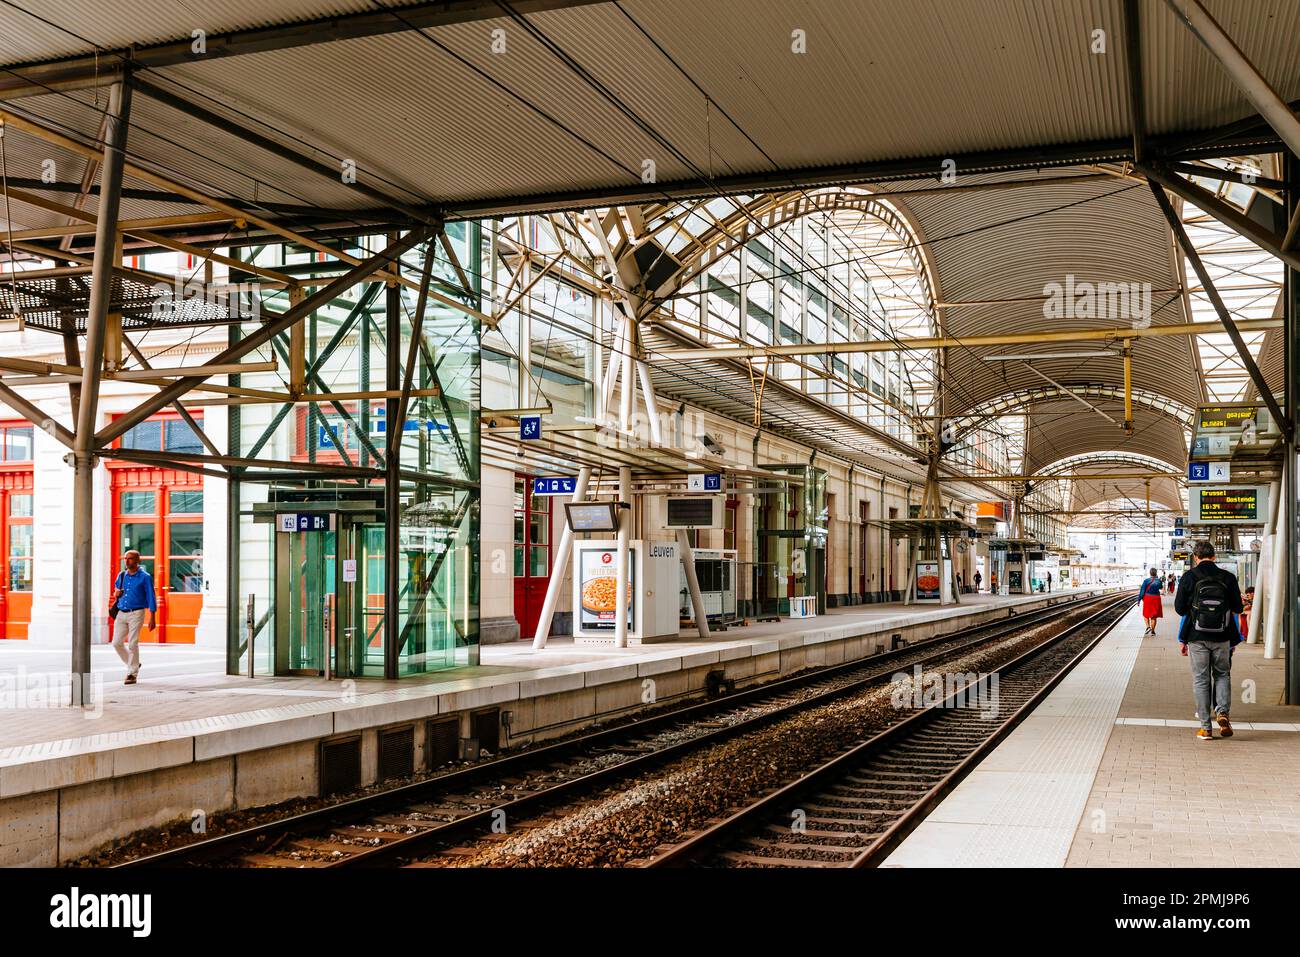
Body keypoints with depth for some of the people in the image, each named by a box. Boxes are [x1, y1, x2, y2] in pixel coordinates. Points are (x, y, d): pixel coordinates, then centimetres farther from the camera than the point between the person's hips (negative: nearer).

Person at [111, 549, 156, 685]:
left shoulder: (145, 577, -5)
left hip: (136, 614, -6)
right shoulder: (121, 575, 11)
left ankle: (132, 674, 0)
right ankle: (133, 664, 23)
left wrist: (152, 618, -12)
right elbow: (116, 591, 26)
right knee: (117, 643, 2)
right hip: (121, 613, 6)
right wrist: (116, 594, -1)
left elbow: (151, 598, -6)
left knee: (132, 644, -8)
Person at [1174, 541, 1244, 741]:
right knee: (1222, 674, 17)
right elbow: (1238, 608, 2)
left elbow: (1179, 607, -3)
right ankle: (1222, 712, -4)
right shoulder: (1228, 578, -2)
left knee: (1200, 679, 5)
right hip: (1222, 636, 1)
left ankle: (1206, 727, 5)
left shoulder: (1189, 577, -5)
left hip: (1197, 637, -1)